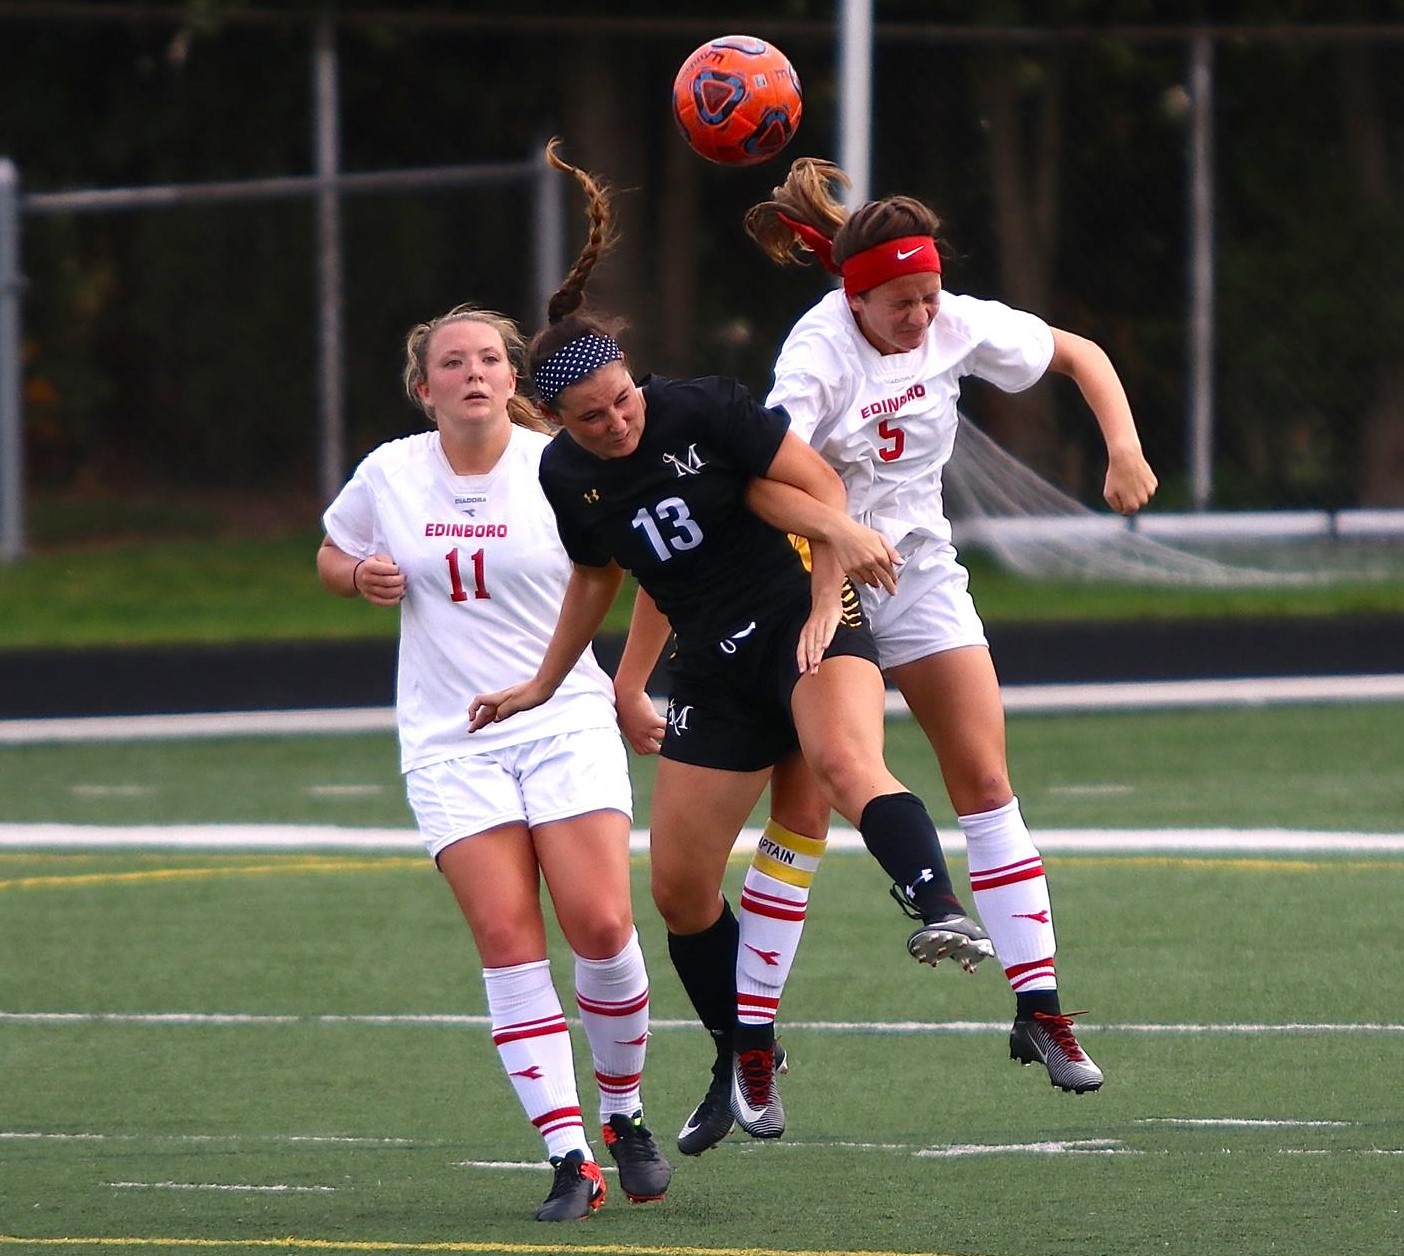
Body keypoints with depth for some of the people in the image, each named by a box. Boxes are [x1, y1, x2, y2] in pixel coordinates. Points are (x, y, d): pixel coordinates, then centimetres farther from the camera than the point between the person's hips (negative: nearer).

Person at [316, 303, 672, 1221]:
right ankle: (568, 1154, -11)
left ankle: (624, 1114, 14)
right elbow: (332, 556, 19)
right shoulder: (389, 476, 2)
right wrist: (363, 578, -3)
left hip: (567, 724, -1)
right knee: (507, 938, -11)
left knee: (601, 926, -11)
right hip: (451, 745, 1)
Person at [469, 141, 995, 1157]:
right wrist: (546, 684, 25)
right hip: (716, 670, 5)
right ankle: (747, 1068, 24)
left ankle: (945, 913, -58)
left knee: (846, 763, -37)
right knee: (680, 886, 5)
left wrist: (827, 600, -13)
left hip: (807, 621, -5)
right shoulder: (567, 478, 0)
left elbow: (815, 483, -5)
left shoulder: (702, 412, -14)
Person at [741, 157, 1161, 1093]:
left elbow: (1079, 353, 8)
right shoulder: (819, 354, -22)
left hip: (920, 569, 5)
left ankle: (1039, 1010, 1)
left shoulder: (959, 326, -7)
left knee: (986, 783, -3)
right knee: (803, 814, -8)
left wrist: (1125, 449, -6)